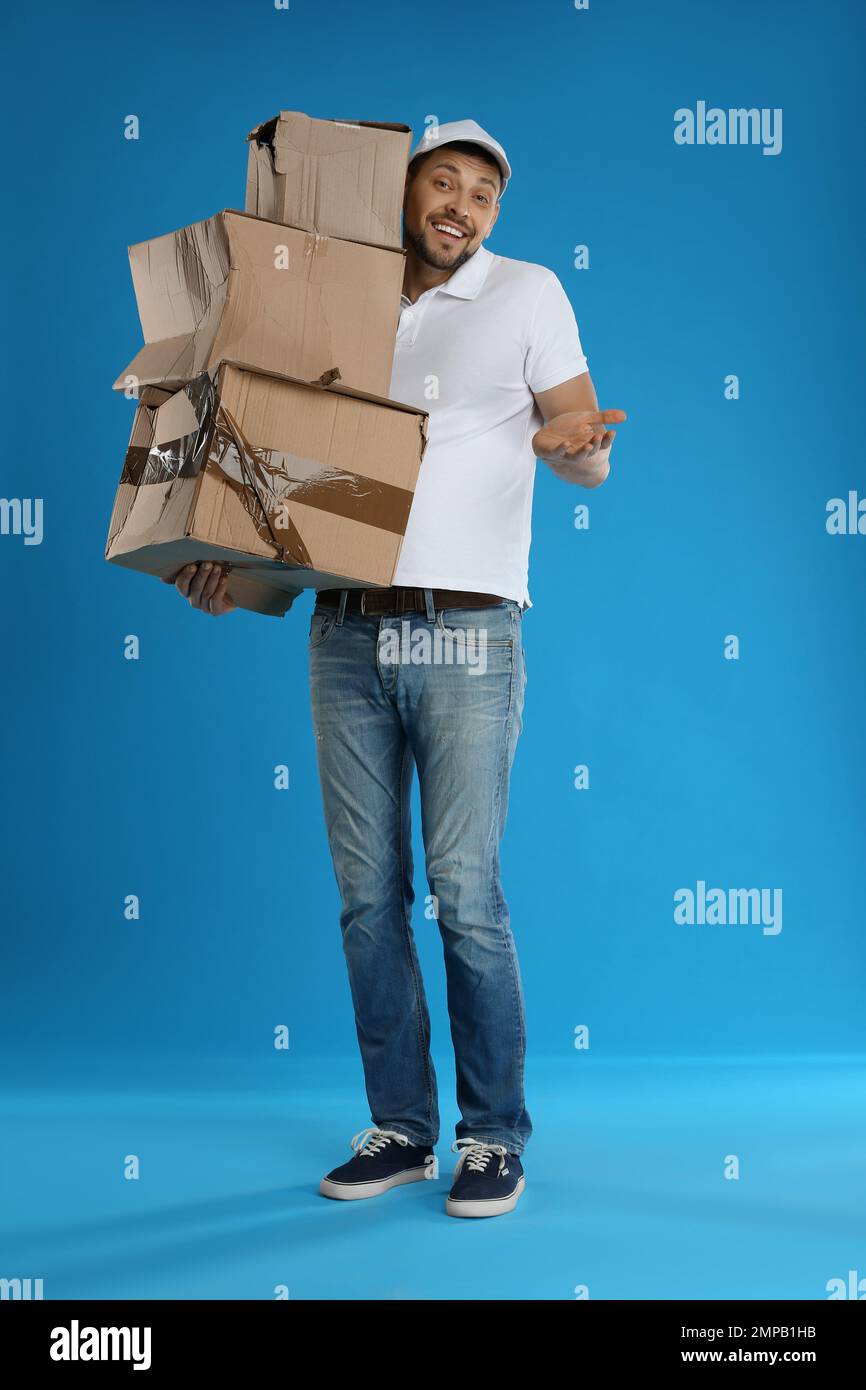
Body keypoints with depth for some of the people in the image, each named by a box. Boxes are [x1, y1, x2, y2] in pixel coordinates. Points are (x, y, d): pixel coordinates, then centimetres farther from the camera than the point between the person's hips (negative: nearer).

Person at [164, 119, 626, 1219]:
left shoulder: (526, 294, 7)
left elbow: (586, 453, 4)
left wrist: (577, 444, -21)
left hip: (466, 633, -4)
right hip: (347, 631, 4)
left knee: (465, 892, -6)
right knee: (367, 892, 5)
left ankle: (493, 1137, 9)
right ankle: (399, 1127, 17)